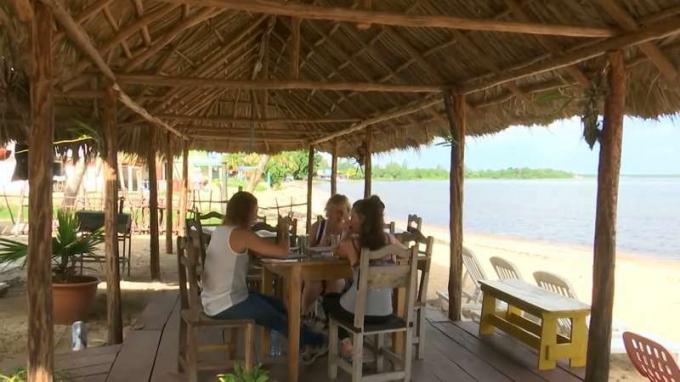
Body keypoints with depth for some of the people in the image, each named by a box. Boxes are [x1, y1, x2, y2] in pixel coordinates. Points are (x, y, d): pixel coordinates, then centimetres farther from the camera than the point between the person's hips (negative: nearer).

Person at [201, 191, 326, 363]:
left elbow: (257, 252, 12)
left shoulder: (220, 231, 7)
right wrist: (284, 230, -2)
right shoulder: (241, 234, -20)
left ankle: (309, 340, 28)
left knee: (277, 305, 18)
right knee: (279, 319, 12)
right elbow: (283, 252, -20)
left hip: (214, 301, 9)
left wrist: (279, 231, 5)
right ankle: (315, 342, 32)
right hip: (226, 305, -9)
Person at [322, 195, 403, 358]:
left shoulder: (350, 243, -11)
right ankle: (350, 341, 39)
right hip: (385, 313, 4)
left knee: (328, 298, 32)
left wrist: (349, 234, 9)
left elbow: (337, 253, 13)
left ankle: (345, 341, 29)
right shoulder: (390, 239, -2)